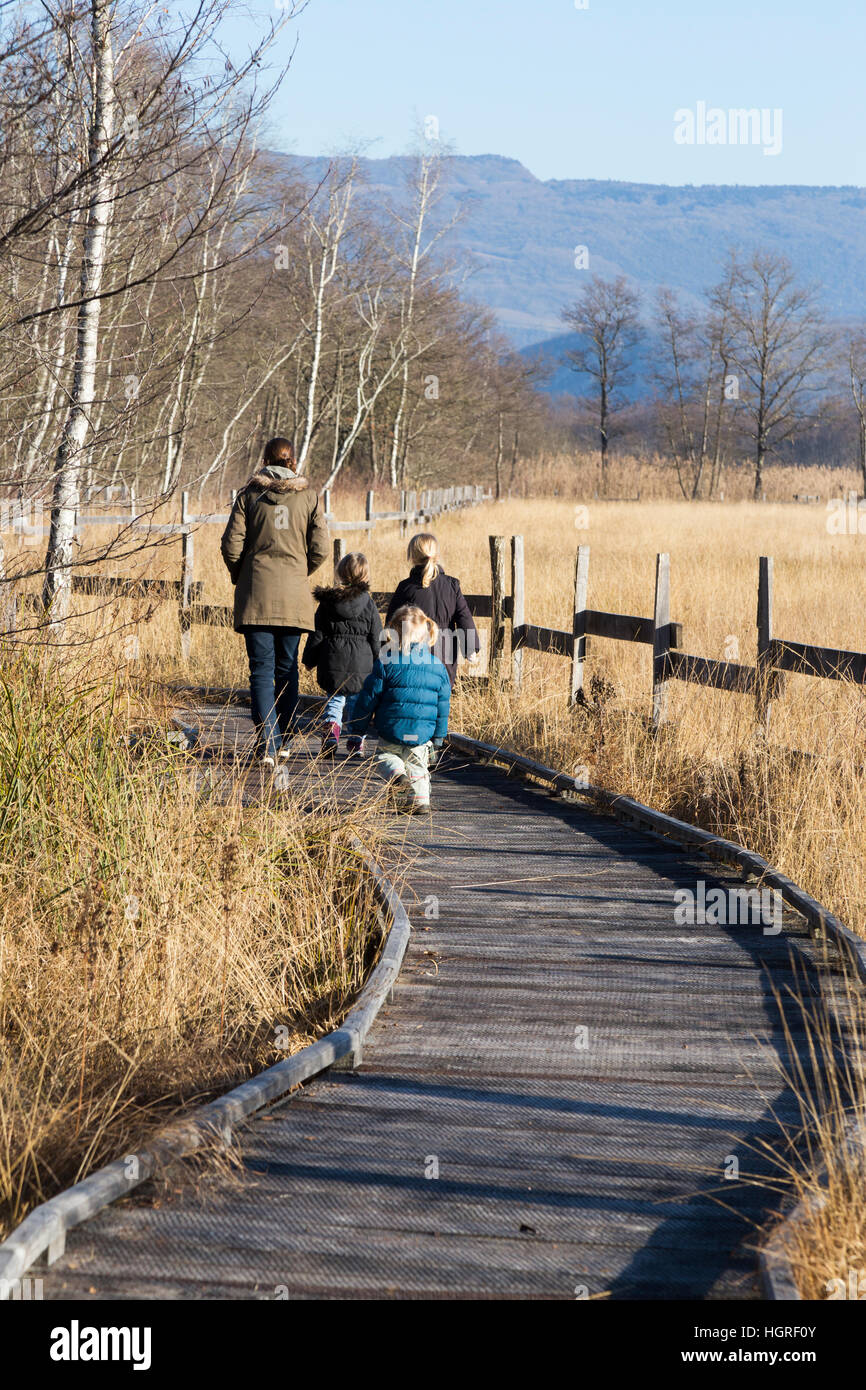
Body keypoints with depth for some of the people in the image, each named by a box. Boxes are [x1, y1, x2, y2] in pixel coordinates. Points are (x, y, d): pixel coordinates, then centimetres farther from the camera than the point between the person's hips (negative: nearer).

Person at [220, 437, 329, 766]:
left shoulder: (249, 495, 1)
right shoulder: (309, 496, 2)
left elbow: (231, 545, -4)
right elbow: (320, 549, 0)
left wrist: (239, 576, 14)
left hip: (256, 593, -1)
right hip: (294, 596, 1)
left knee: (261, 669, -1)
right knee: (287, 669, 13)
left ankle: (266, 745, -9)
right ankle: (284, 741, 16)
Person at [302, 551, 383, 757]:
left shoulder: (327, 602, -1)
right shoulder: (367, 603, -3)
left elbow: (317, 634, 3)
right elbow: (376, 637, 0)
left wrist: (310, 660, 12)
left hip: (333, 661, 1)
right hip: (361, 663, -1)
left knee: (334, 700, 10)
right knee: (357, 702, 9)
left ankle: (330, 732, -11)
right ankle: (356, 742, 9)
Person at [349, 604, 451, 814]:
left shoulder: (387, 663, -7)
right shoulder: (438, 667, 3)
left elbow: (369, 698, -3)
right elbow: (443, 704, 8)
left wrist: (358, 730, 6)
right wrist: (438, 736, 18)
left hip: (392, 729, -3)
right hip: (423, 734, 3)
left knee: (385, 756, 16)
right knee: (417, 765, 18)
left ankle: (397, 773, -12)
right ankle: (420, 798, 8)